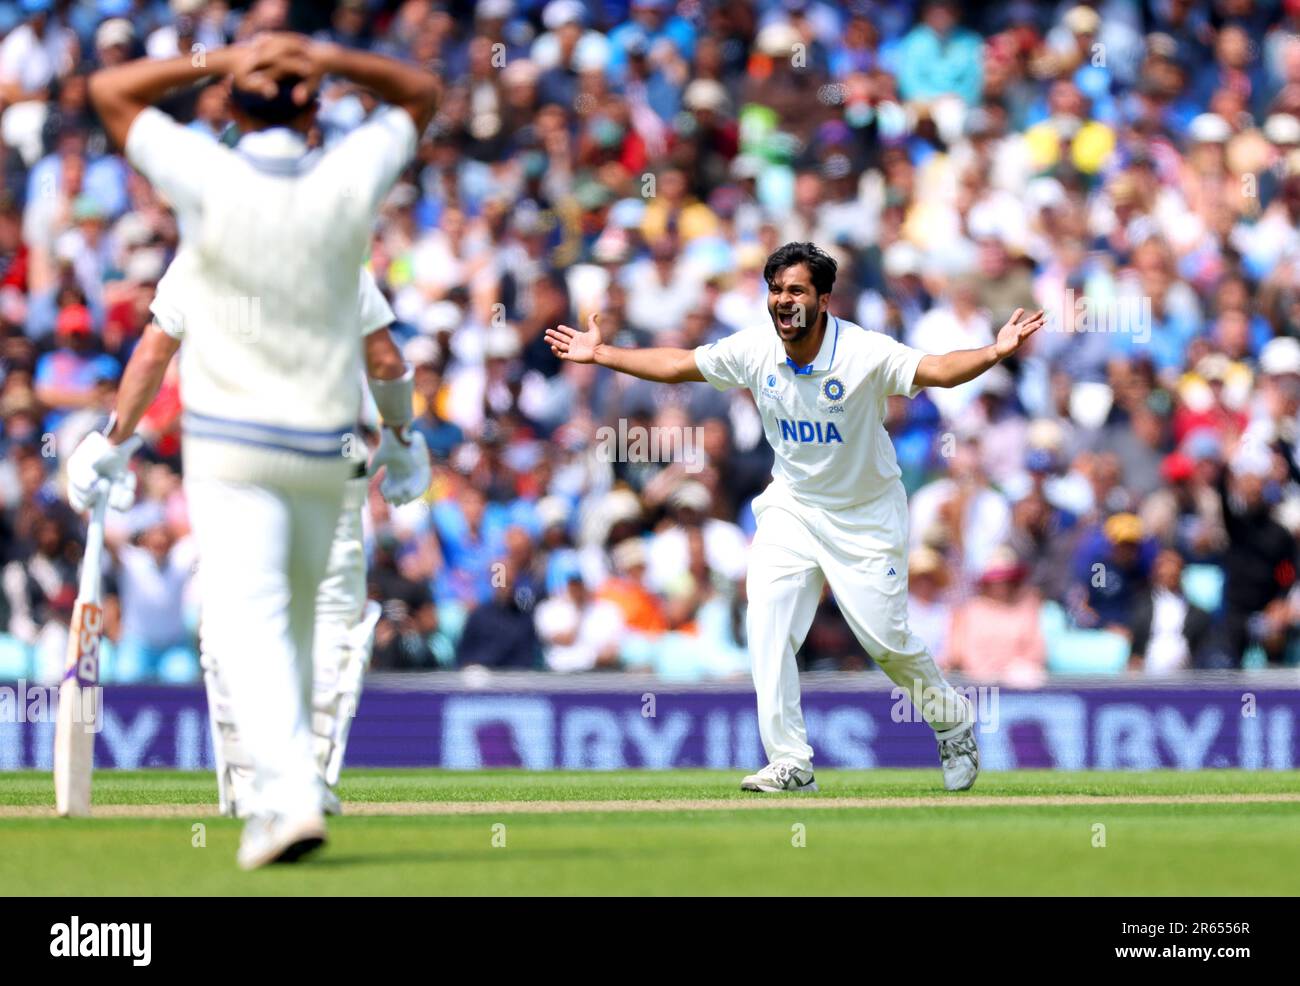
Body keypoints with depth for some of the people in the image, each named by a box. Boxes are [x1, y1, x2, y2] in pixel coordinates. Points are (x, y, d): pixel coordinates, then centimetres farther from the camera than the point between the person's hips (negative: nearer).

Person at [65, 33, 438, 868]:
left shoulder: (211, 183, -12)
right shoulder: (349, 183, -5)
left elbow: (109, 91, -1)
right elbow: (422, 93, 12)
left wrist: (218, 62, -6)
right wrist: (332, 60, -4)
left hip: (230, 446, -3)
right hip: (324, 449, 3)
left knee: (246, 617, -12)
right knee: (297, 616, 21)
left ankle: (289, 793, -29)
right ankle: (293, 773, 30)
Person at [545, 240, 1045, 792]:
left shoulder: (864, 354, -24)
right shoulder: (754, 350, -11)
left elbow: (938, 371, -38)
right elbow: (676, 365, 2)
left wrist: (995, 353, -55)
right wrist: (600, 355, 2)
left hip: (865, 516, -4)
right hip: (791, 508, 4)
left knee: (885, 638, -2)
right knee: (767, 625, -13)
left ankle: (953, 722, 28)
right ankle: (791, 765, -9)